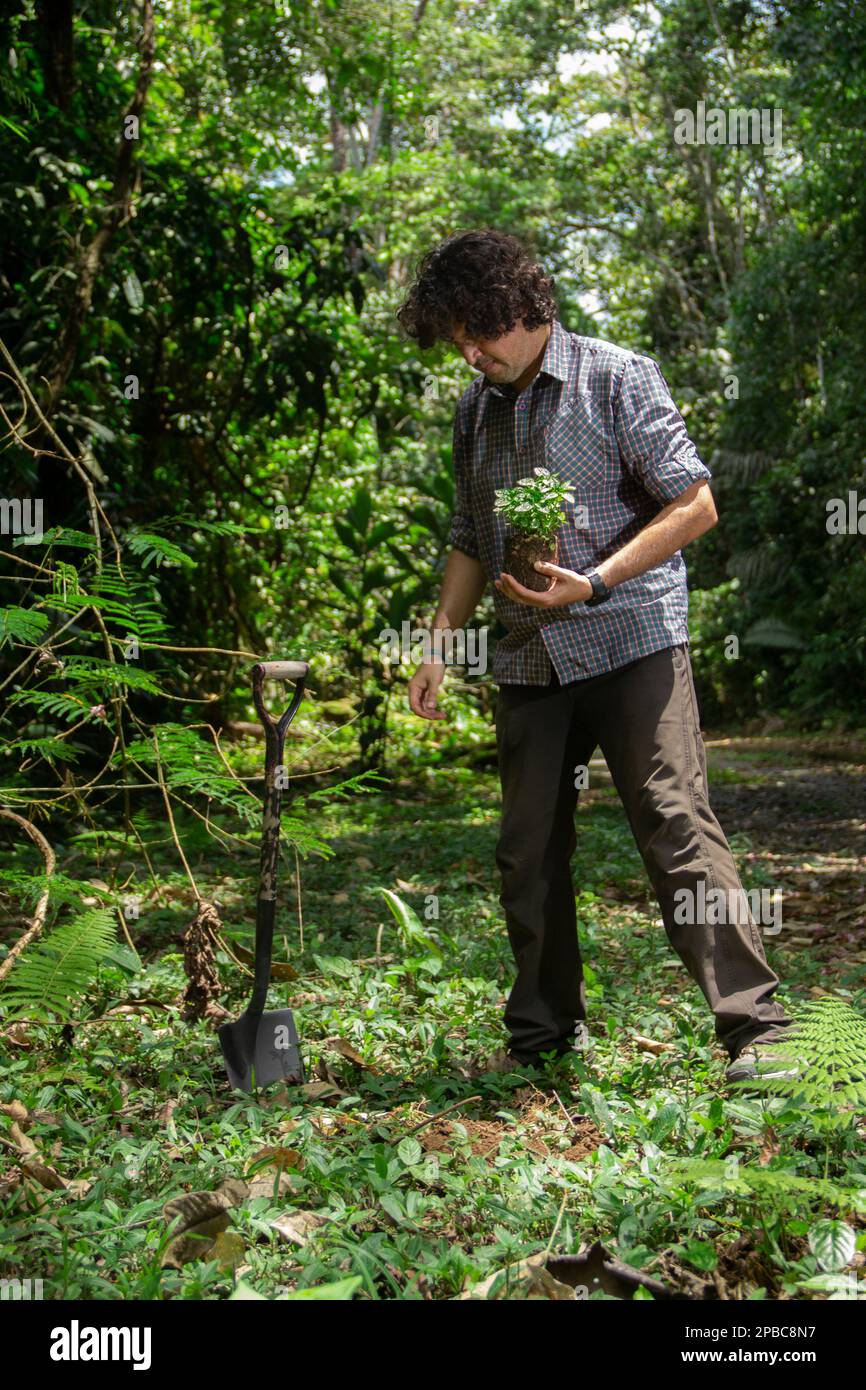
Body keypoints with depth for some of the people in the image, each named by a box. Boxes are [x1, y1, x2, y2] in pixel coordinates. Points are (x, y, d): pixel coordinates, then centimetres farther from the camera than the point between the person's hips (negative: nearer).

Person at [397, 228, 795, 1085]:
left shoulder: (618, 379, -3)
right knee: (527, 851, 6)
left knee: (677, 828, -13)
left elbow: (694, 505, -7)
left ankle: (753, 1031, -9)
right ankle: (543, 1032, 20)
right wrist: (439, 643, 12)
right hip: (528, 661, 6)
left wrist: (594, 582, -16)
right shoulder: (474, 410, 14)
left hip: (630, 639, -6)